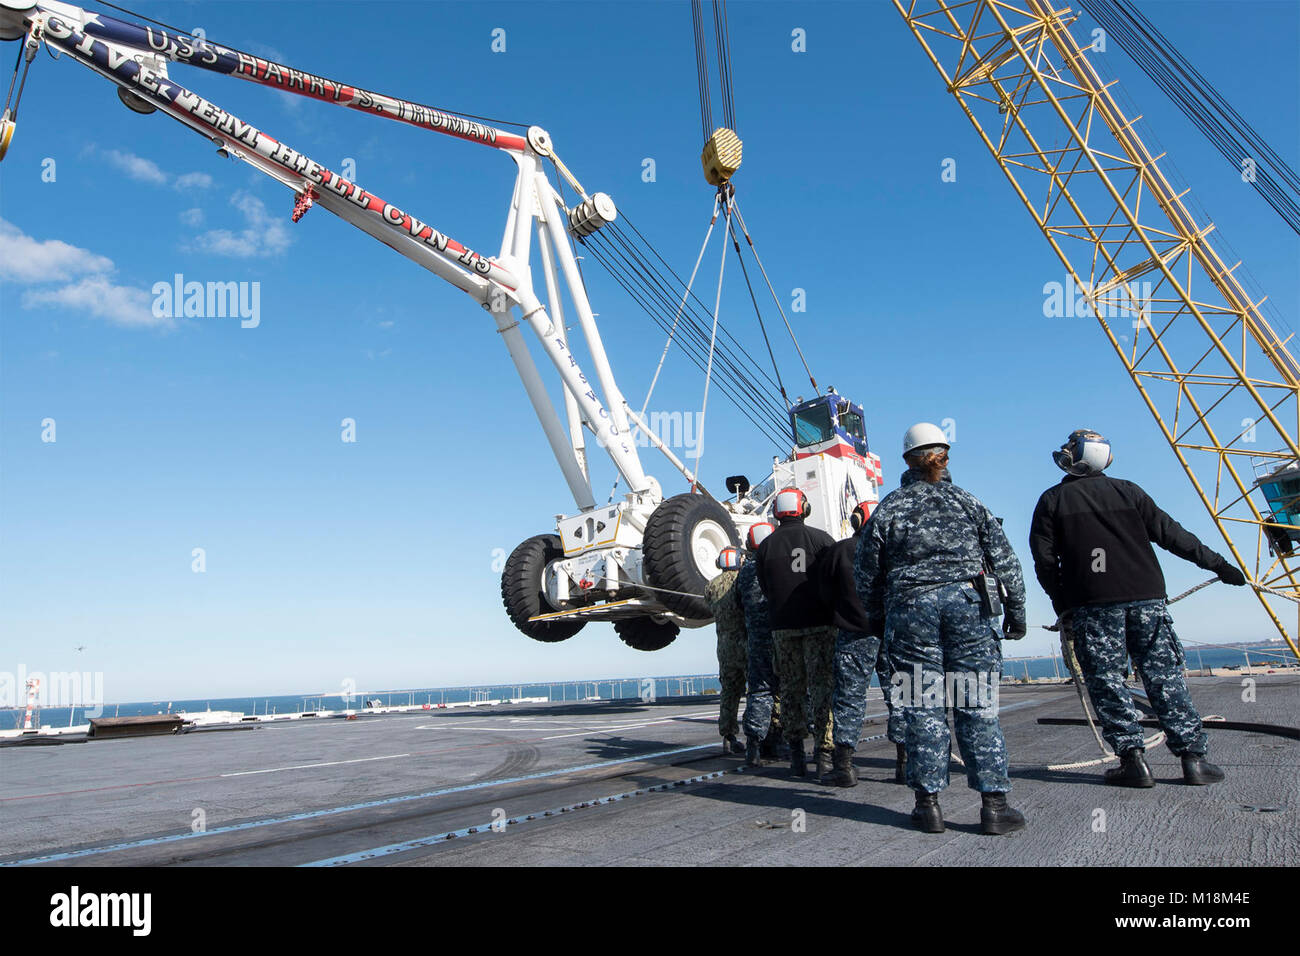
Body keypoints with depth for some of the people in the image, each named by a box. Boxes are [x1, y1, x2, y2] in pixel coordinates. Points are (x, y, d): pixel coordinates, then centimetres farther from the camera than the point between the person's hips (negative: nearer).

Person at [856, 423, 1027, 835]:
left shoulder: (886, 511, 6)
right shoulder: (968, 503, 8)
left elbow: (865, 575, 7)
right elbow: (1005, 561, 8)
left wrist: (879, 616, 21)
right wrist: (1016, 612, 16)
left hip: (910, 607, 0)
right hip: (969, 604, 1)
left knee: (922, 706, 4)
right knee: (978, 705, 3)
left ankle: (928, 802, 7)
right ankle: (994, 804, 4)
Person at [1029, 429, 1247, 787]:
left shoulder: (1052, 501, 6)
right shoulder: (1127, 491, 12)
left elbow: (1044, 560, 2)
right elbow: (1171, 534, 12)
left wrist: (1063, 608, 10)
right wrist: (1218, 564, 20)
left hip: (1092, 605, -2)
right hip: (1146, 596, 3)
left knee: (1106, 680, 2)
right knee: (1164, 675, 6)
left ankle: (1133, 758, -4)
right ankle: (1193, 756, 4)